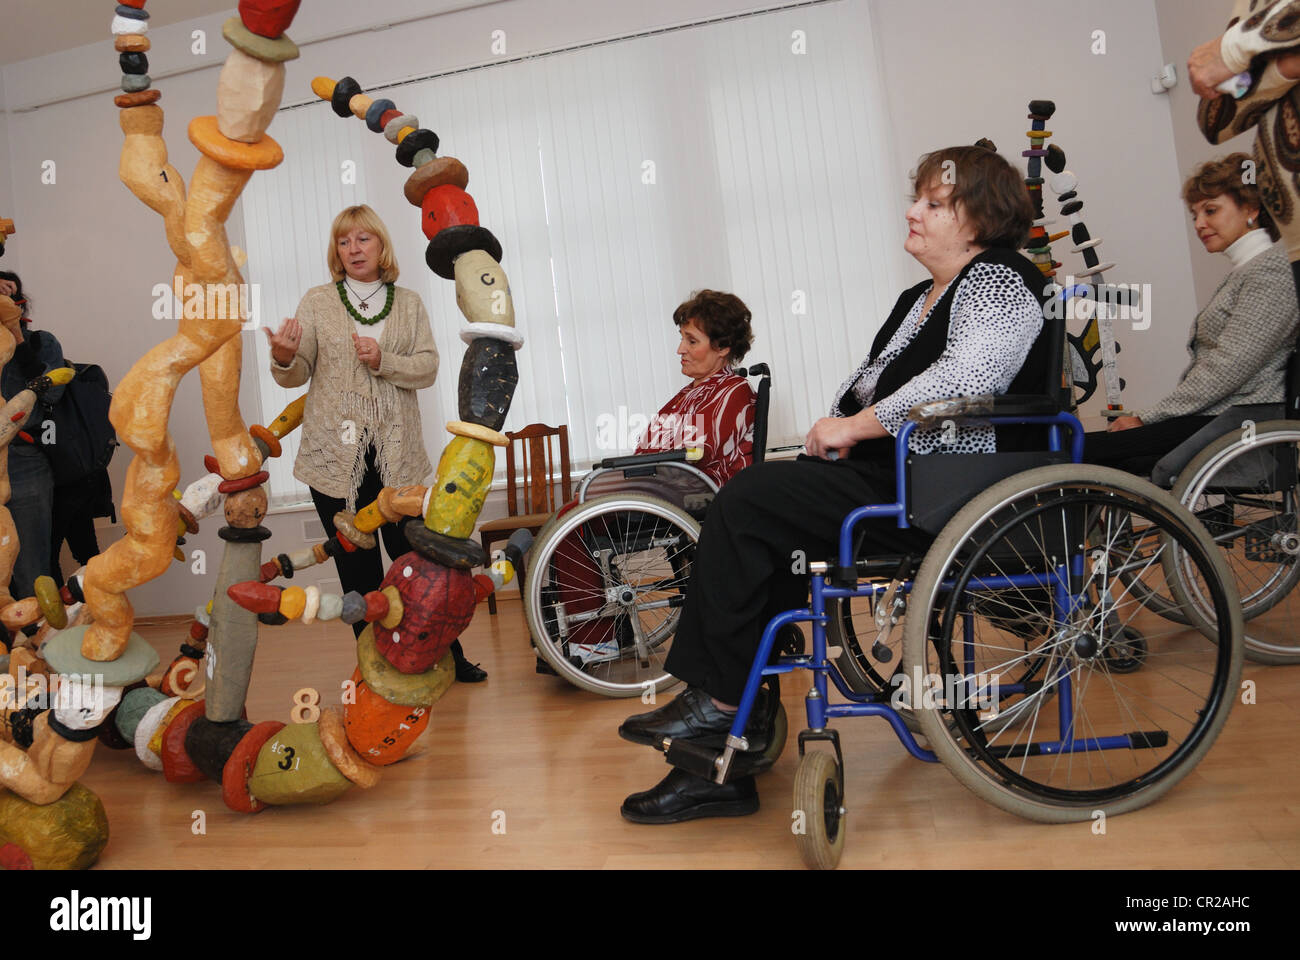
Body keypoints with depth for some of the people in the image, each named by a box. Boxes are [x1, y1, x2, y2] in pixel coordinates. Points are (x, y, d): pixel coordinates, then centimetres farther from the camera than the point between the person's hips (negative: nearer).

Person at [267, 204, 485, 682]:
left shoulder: (409, 303, 11)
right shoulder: (316, 302, 8)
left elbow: (428, 367, 1)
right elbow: (297, 375, 3)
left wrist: (383, 361, -16)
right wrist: (283, 359, -20)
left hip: (397, 454, 0)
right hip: (336, 455, 0)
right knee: (357, 569, 4)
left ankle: (448, 655, 15)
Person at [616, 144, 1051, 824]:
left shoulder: (997, 279, -5)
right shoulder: (919, 299, 25)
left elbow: (969, 376, -24)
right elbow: (867, 384, 25)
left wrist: (856, 426, -18)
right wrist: (837, 425, 3)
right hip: (883, 471, 10)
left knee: (746, 504, -20)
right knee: (756, 540, -7)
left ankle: (720, 703, -8)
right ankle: (724, 765, -6)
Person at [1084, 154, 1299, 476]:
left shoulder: (1271, 271, -7)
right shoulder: (1244, 271, 25)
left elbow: (1229, 368, -17)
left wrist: (1147, 417, -14)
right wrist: (1148, 417, 6)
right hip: (1210, 415, 9)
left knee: (1080, 452, -22)